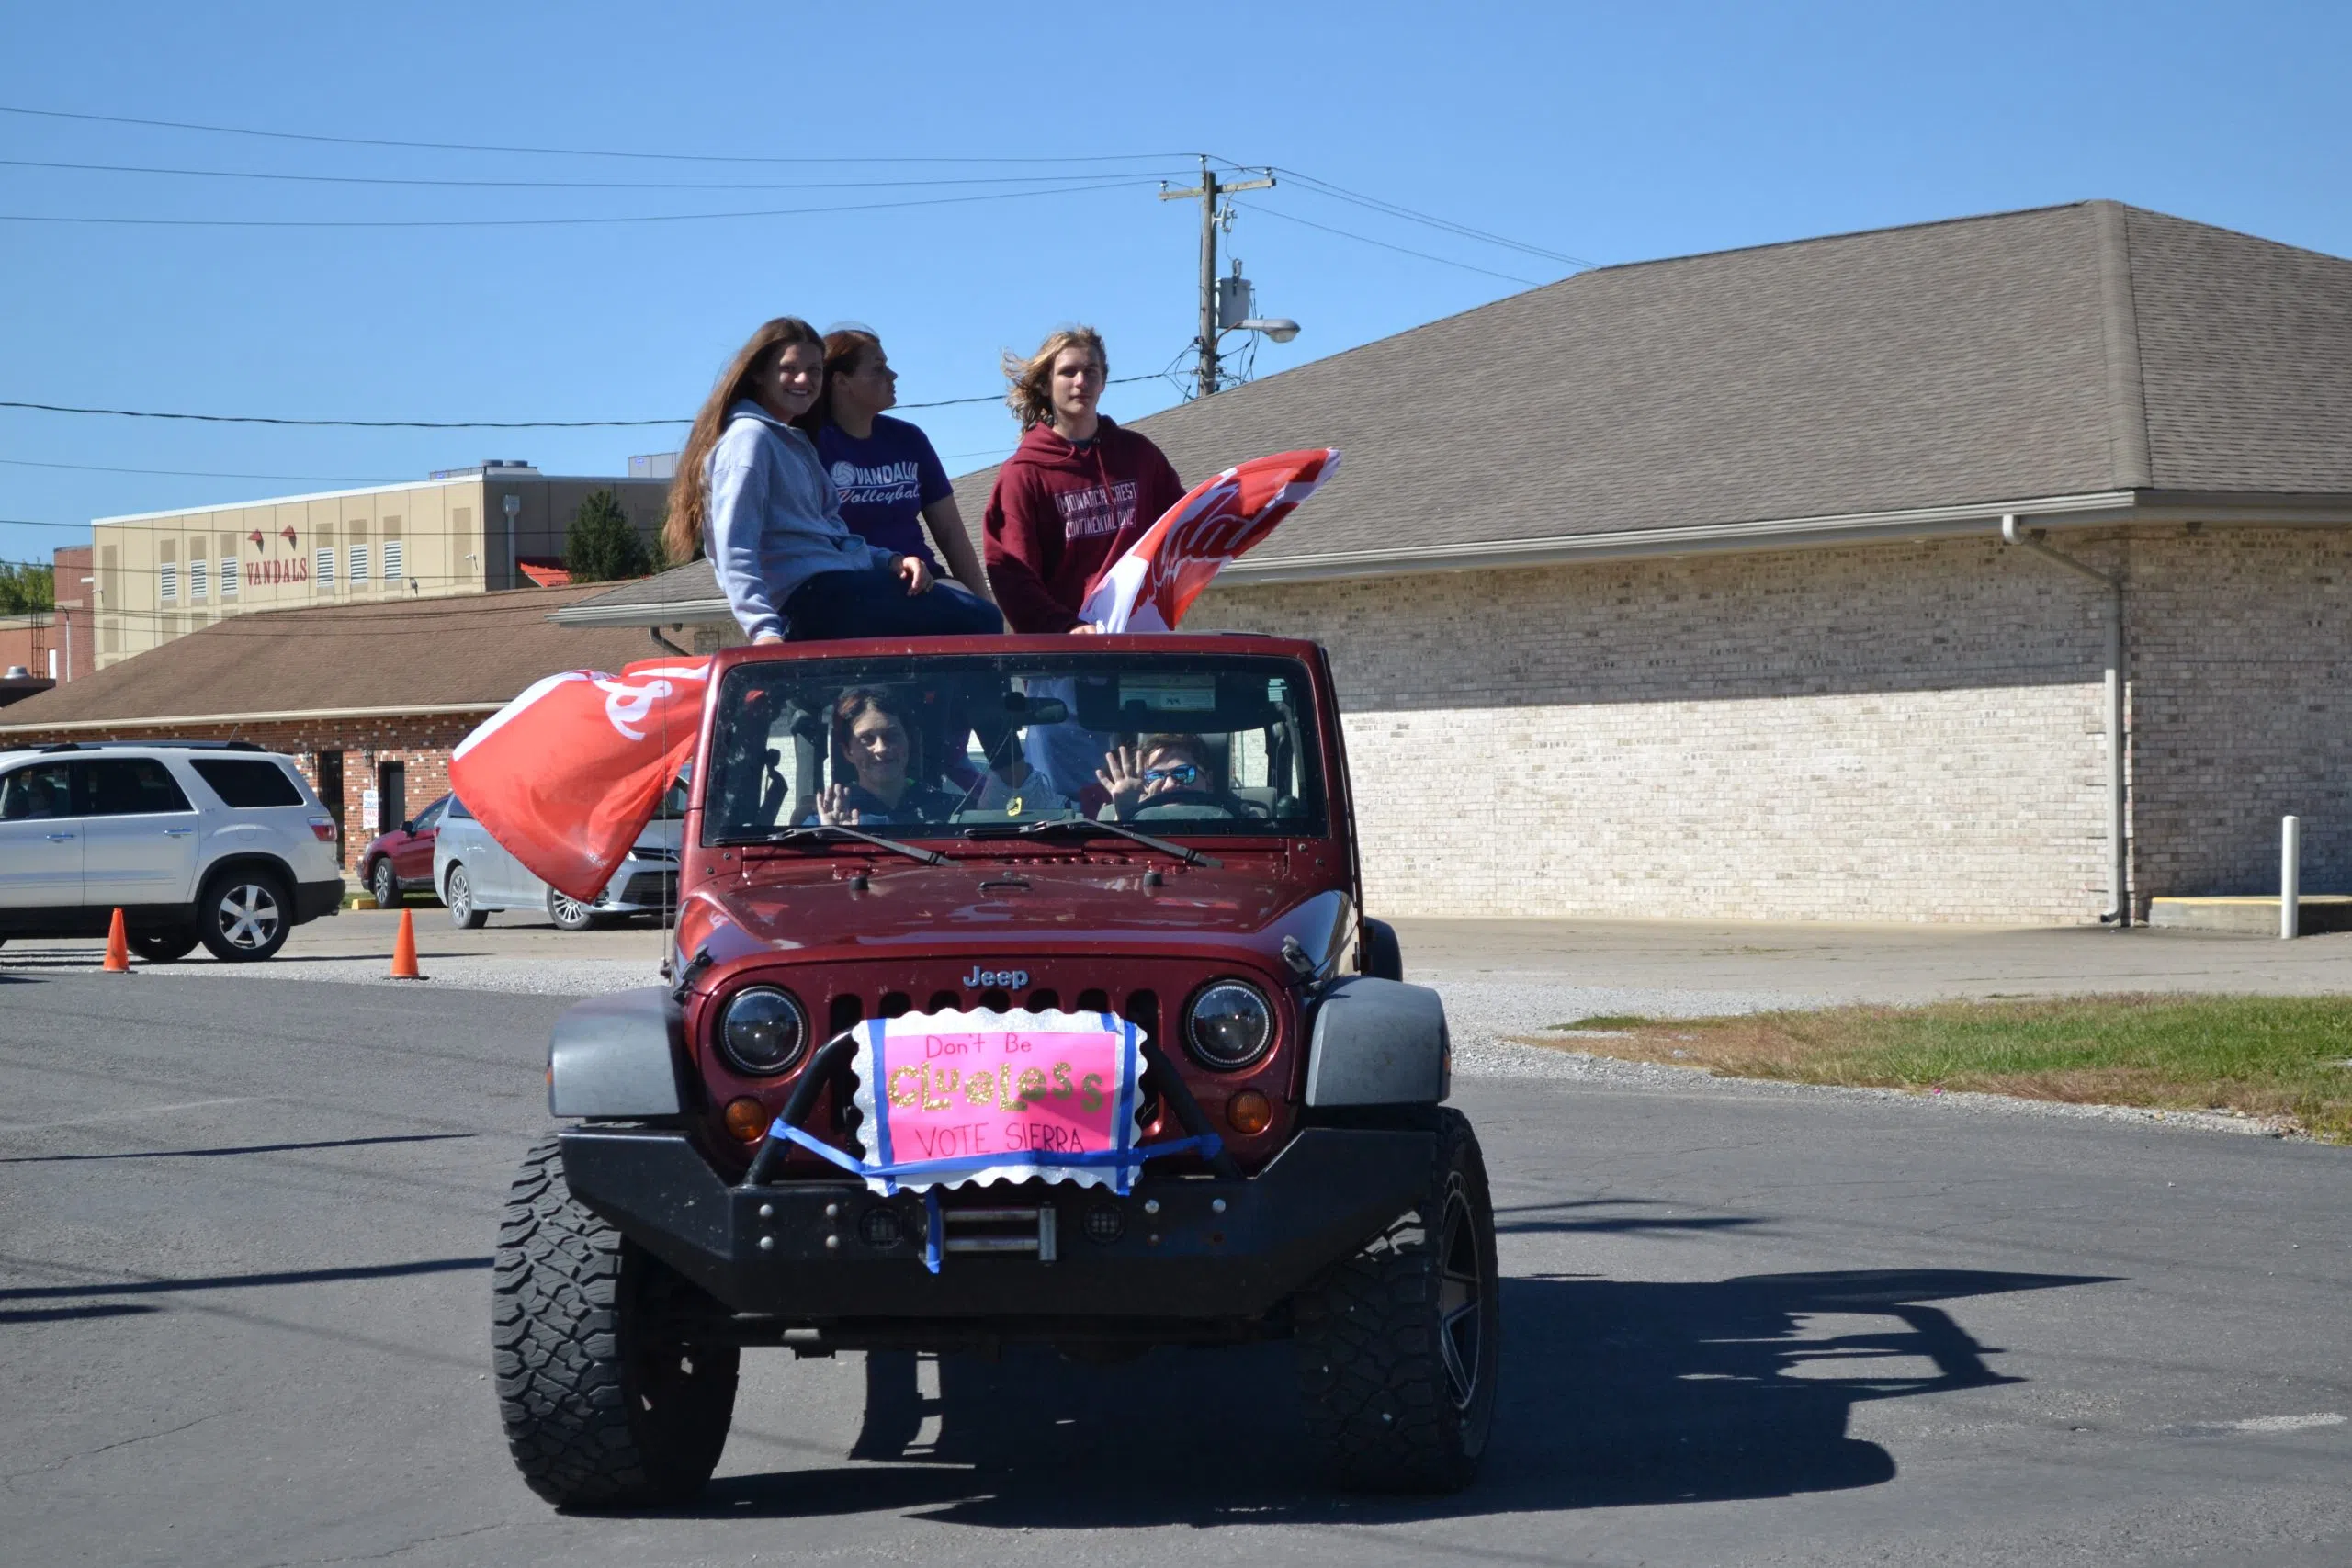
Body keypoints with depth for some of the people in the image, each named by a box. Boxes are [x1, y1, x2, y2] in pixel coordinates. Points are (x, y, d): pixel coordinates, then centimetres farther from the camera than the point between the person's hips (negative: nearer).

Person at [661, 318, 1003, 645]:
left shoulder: (795, 442, 27)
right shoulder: (750, 438, -4)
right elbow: (734, 551, -16)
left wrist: (890, 560, 8)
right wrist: (765, 629, -30)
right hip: (813, 597, -10)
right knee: (978, 623, -18)